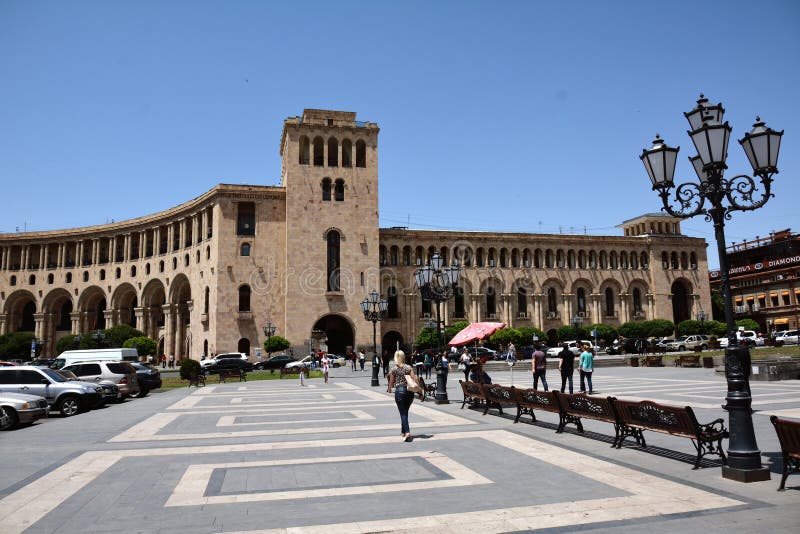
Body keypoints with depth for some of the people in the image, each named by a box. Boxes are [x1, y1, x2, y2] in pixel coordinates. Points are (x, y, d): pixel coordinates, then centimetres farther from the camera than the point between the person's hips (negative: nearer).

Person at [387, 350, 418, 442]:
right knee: (405, 412, 21)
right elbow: (414, 379, -6)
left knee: (403, 413, -2)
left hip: (399, 391, -3)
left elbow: (391, 382, 4)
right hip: (409, 391, 3)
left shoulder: (394, 370, -3)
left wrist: (389, 389, 24)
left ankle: (407, 433, -17)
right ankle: (403, 430, 33)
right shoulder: (409, 368, 1)